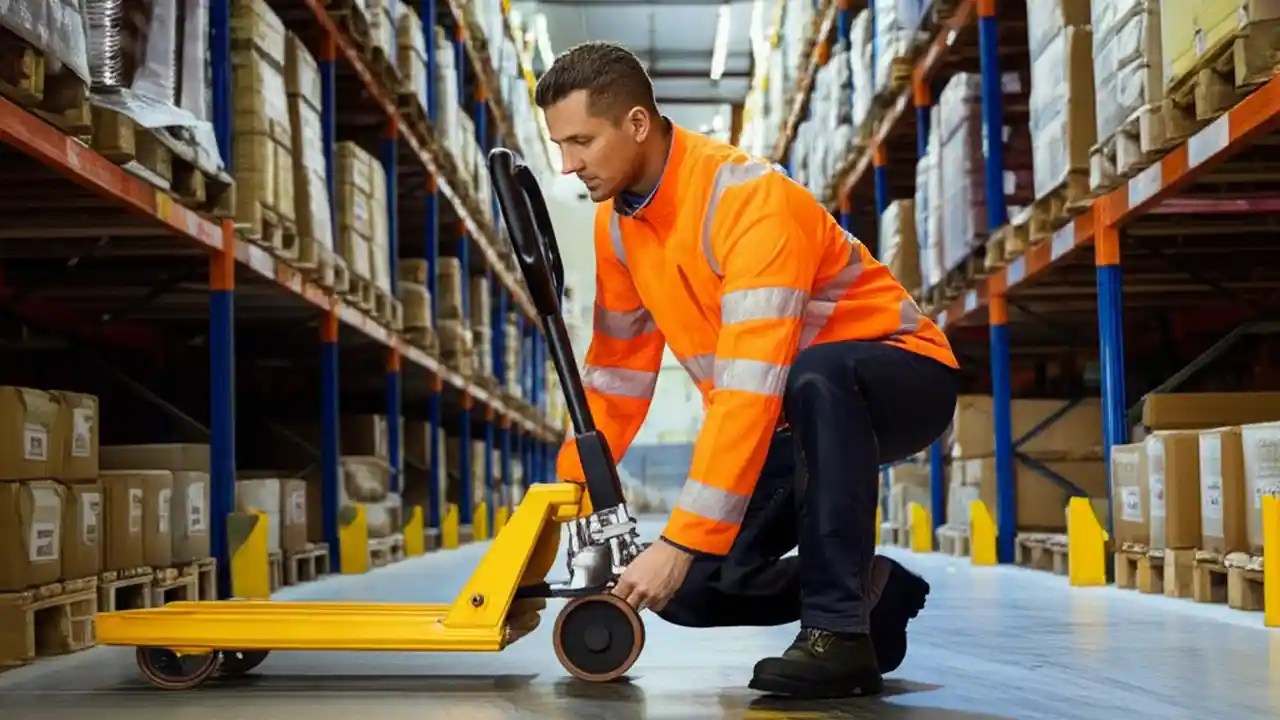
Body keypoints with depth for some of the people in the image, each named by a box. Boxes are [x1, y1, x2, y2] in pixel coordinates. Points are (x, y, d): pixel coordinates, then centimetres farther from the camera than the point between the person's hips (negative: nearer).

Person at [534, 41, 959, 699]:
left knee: (816, 377, -42)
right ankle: (872, 591, 14)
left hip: (900, 379, -7)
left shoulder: (750, 200, -29)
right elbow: (617, 372, 4)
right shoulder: (616, 224, -3)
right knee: (687, 590, -7)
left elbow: (751, 390, -36)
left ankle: (840, 629, -30)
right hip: (793, 422, 7)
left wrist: (681, 540, -38)